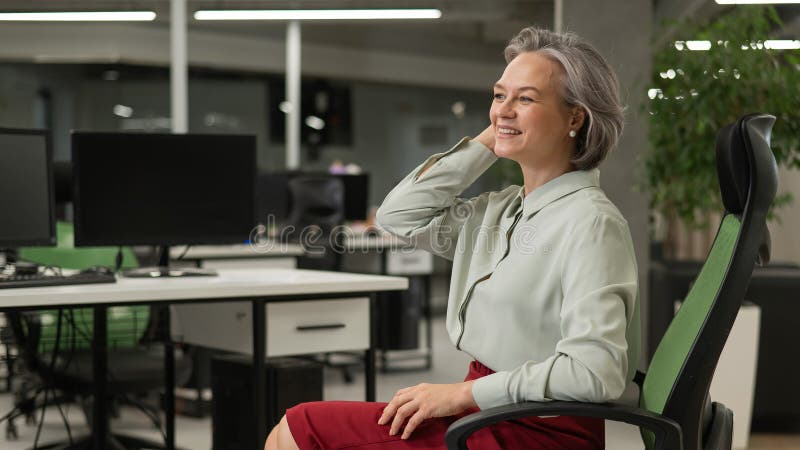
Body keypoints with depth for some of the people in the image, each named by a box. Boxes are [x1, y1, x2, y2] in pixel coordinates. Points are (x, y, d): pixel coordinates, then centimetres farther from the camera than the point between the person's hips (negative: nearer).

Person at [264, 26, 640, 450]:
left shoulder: (590, 223, -15)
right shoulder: (502, 210, 12)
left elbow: (595, 371, -24)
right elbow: (399, 214, 14)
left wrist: (463, 392, -20)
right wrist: (485, 142, 8)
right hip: (488, 413, 8)